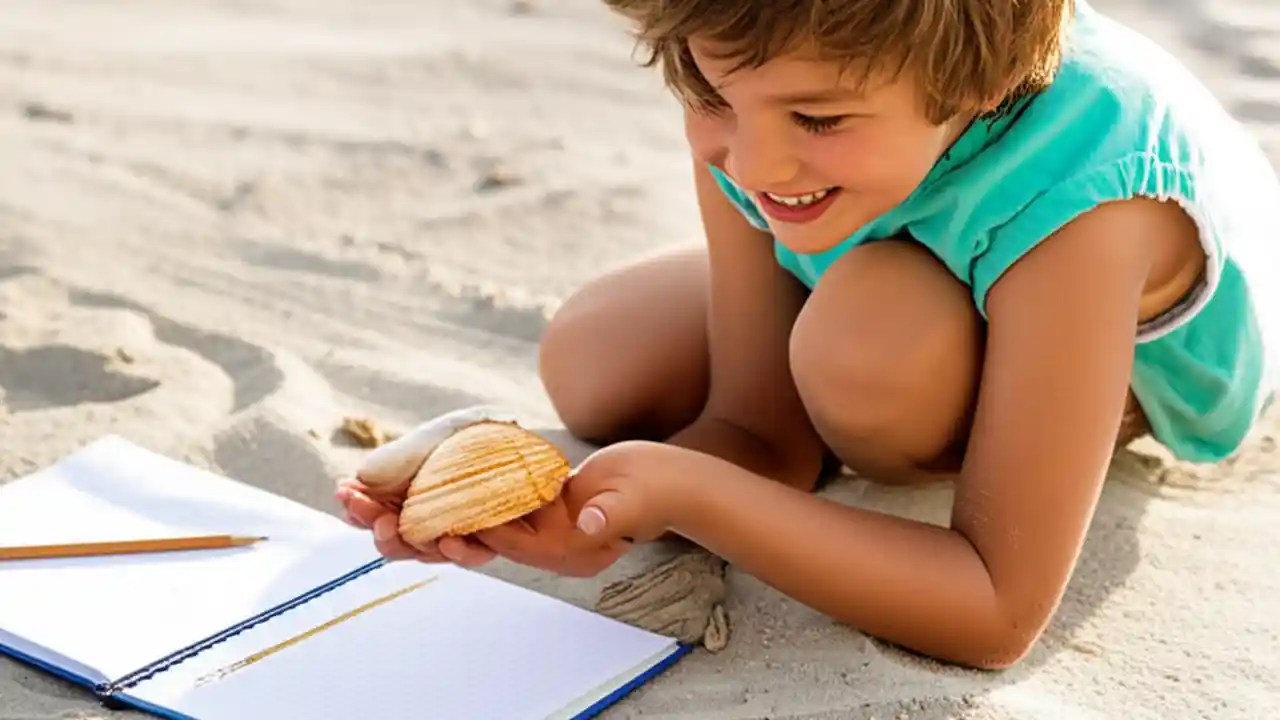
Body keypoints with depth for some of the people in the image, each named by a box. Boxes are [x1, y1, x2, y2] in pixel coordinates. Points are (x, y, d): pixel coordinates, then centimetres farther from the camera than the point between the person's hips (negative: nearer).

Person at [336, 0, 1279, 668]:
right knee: (591, 371, -8)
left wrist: (679, 493, -49)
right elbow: (761, 433, -21)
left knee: (872, 335, -37)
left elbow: (1001, 617, -40)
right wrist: (595, 508, -43)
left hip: (1153, 373, -4)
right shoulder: (757, 94, -29)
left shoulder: (1078, 198, -45)